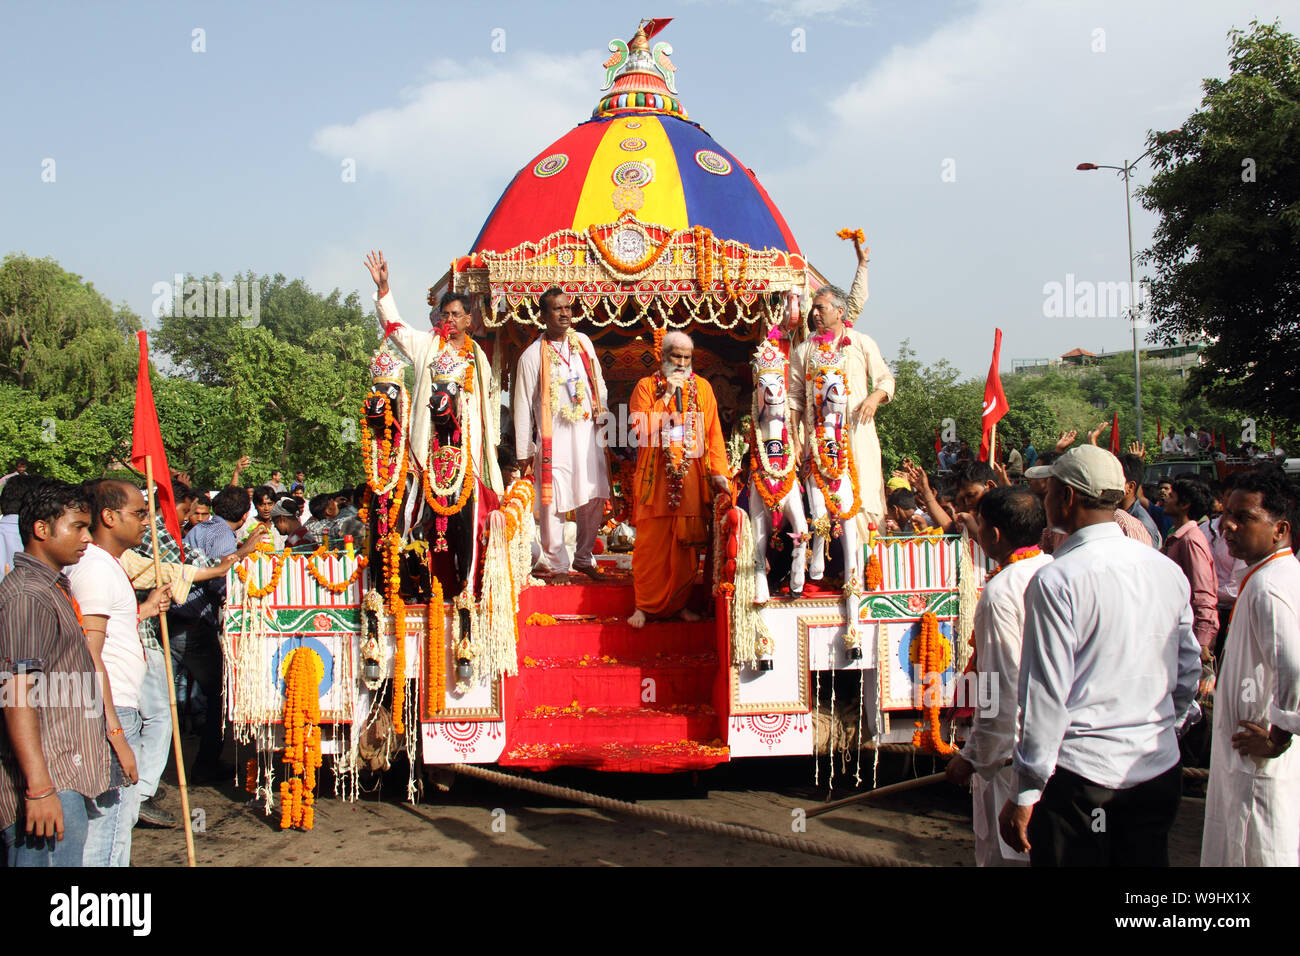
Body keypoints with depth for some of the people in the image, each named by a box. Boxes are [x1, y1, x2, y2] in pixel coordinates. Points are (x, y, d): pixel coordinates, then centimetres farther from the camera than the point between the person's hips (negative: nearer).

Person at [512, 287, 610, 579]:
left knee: (594, 498, 6)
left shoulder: (583, 342, 8)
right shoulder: (533, 355, -4)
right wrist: (524, 451, -2)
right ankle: (556, 563, 13)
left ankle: (584, 557, 24)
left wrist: (601, 415, 9)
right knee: (553, 500, -3)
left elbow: (599, 384, 19)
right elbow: (523, 405, -2)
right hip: (553, 438, -4)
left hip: (587, 434, 4)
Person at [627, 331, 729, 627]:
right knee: (651, 542, -2)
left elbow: (713, 432, 7)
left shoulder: (702, 387, 11)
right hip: (655, 476, -2)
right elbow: (640, 428, -8)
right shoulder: (646, 386, 5)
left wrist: (719, 472, -2)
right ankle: (645, 604, 8)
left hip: (691, 477, 2)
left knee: (687, 542, 3)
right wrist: (667, 395, -11)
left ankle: (680, 602, 14)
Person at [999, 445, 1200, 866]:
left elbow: (1047, 693, -16)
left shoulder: (1055, 580, -16)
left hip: (1080, 772, -6)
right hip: (1160, 769, 6)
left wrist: (1024, 795, -10)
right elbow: (1188, 673, 12)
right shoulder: (1169, 571, 3)